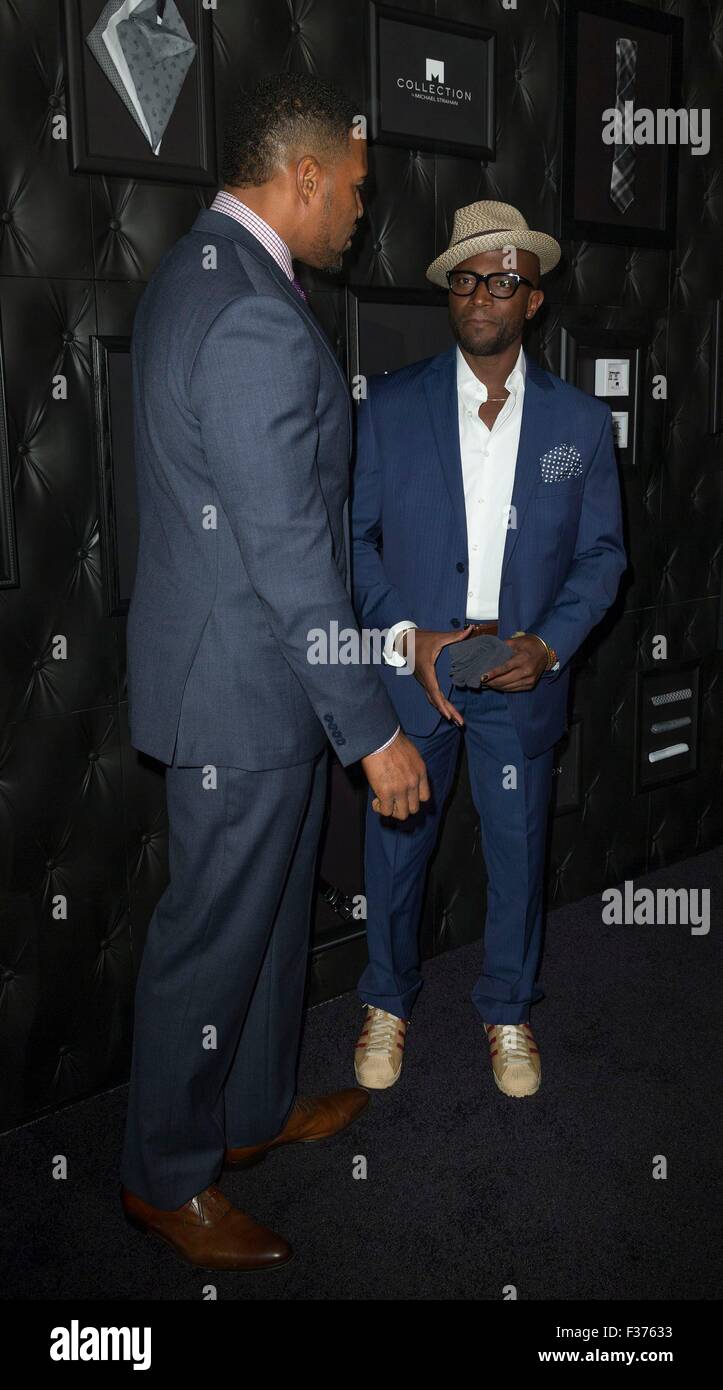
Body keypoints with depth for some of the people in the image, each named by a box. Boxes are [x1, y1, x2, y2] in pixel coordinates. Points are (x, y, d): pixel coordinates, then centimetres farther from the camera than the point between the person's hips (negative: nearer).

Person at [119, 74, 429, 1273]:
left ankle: (257, 1107, 42)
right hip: (245, 685, -10)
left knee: (274, 901, 22)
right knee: (216, 931, 6)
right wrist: (372, 730, -19)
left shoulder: (194, 274, 10)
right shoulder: (259, 321, -24)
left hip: (237, 662, 10)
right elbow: (289, 556, -26)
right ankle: (166, 1177, 27)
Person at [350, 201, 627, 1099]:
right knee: (396, 846, 12)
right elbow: (353, 535, -2)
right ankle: (387, 1001, 35)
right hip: (409, 668, 0)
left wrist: (550, 642, -13)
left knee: (517, 849, 13)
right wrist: (406, 638, -15)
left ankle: (508, 1009, 36)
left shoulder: (581, 421, 1)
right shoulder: (390, 406, -3)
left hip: (524, 677, 1)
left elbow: (601, 552, 3)